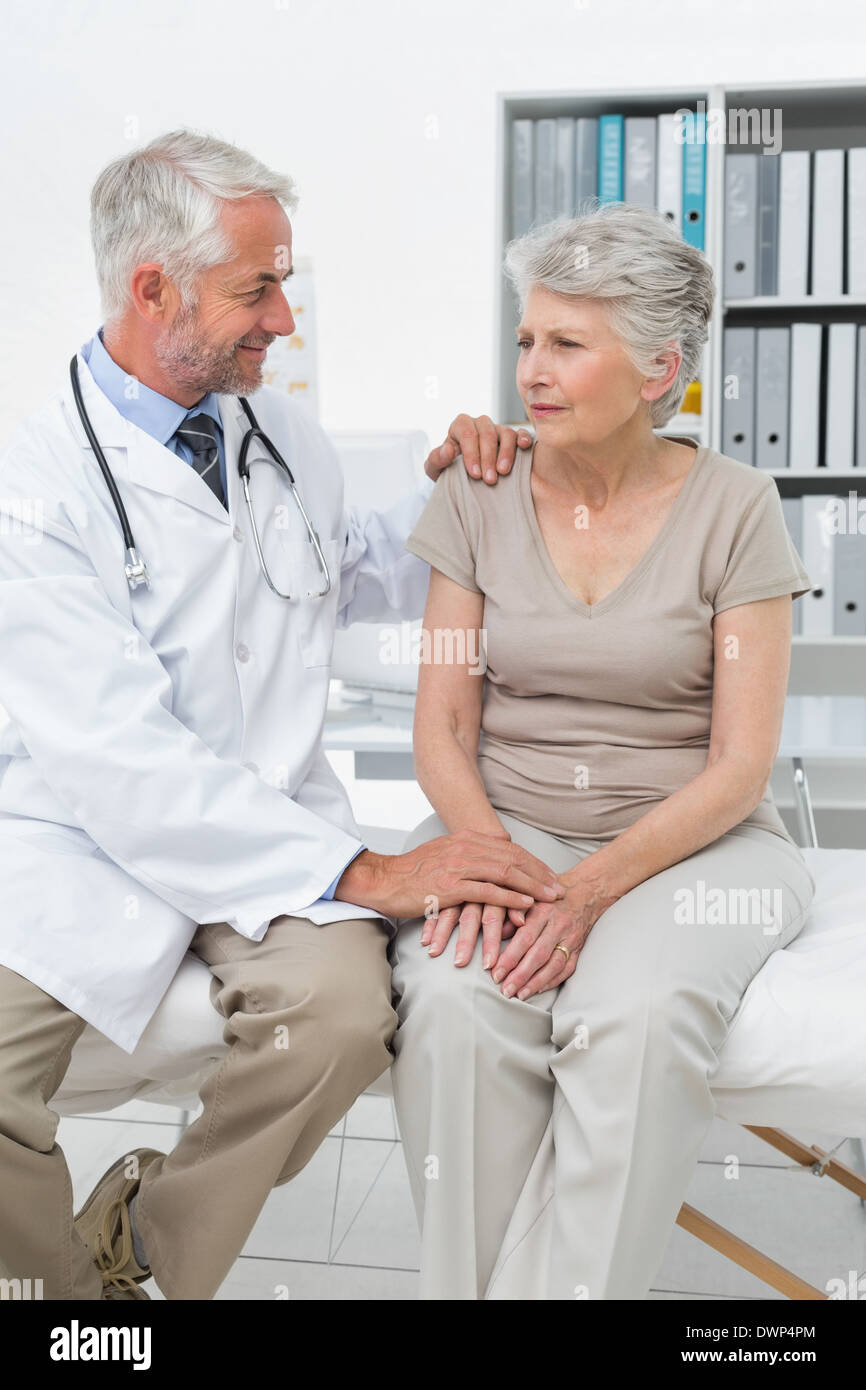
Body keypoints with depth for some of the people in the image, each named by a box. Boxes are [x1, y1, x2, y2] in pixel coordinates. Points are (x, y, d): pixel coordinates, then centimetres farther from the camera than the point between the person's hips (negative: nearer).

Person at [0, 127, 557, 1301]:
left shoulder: (286, 433, 8)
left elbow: (360, 580, 28)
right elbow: (127, 764, -21)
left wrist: (444, 487, 8)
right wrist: (367, 872, -27)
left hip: (274, 822, 4)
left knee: (342, 1012, -28)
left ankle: (144, 1246, 3)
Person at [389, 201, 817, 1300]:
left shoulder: (732, 507, -3)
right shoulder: (479, 498, 4)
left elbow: (740, 764, -6)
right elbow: (442, 728, 3)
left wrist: (593, 888, -19)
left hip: (687, 837, -1)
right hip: (503, 824, 2)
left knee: (640, 1018, -32)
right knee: (452, 1005, -28)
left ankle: (561, 1287, -14)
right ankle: (468, 1285, -10)